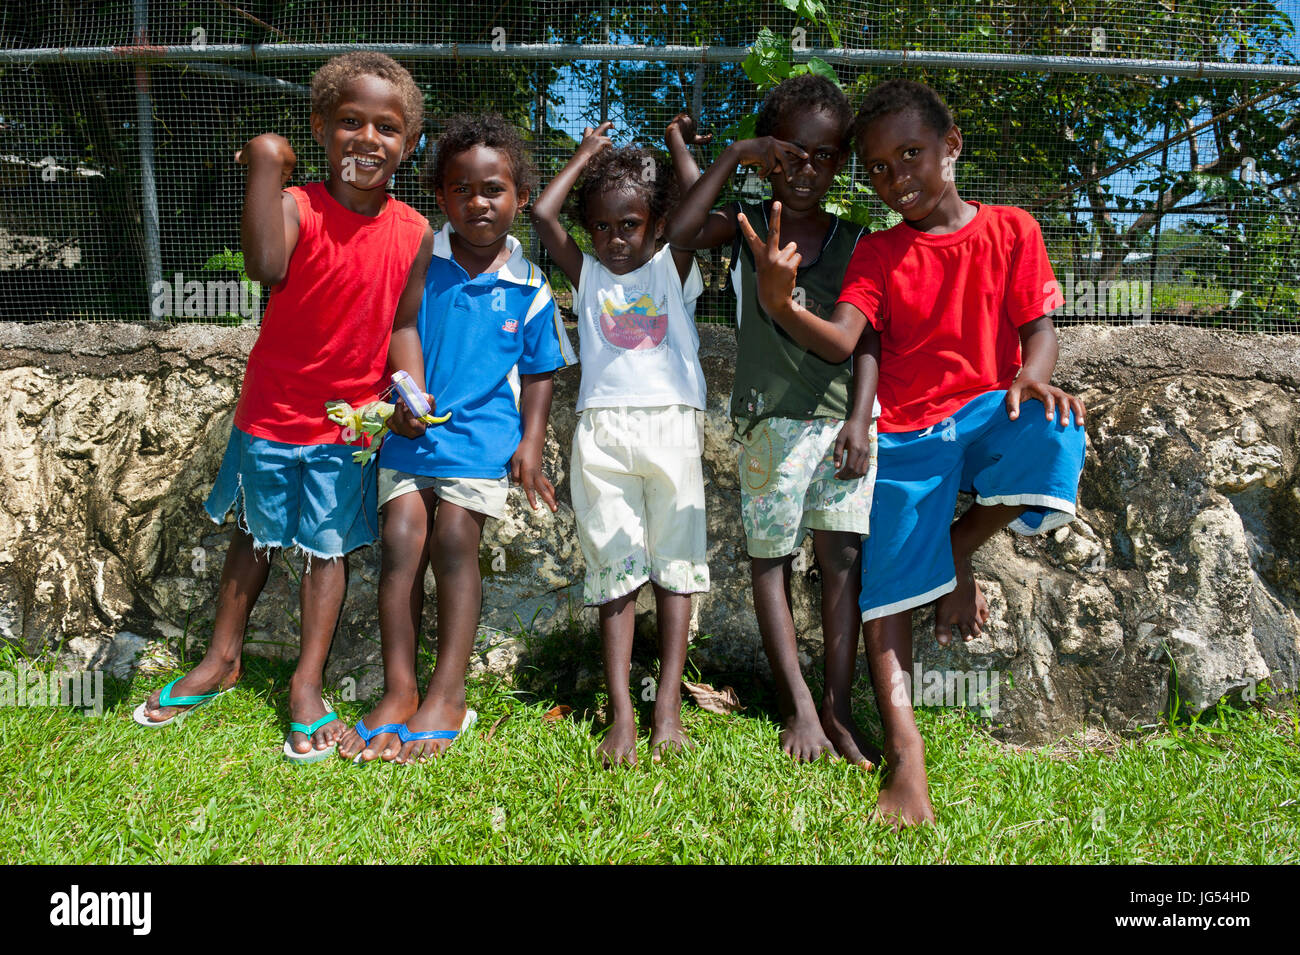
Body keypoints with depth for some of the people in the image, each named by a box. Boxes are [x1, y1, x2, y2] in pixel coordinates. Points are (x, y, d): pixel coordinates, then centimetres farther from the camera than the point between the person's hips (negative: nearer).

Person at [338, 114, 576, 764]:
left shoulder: (528, 285, 4)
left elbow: (539, 371, 9)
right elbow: (400, 326, 6)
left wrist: (531, 443, 0)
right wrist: (407, 391, -11)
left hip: (483, 432, -1)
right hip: (410, 427, 2)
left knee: (454, 539, -12)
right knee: (401, 539, -9)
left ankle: (447, 694, -1)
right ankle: (398, 691, 1)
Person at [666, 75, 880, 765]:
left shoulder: (853, 241, 11)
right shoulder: (746, 225, 7)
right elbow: (677, 234, -14)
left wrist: (860, 417, -4)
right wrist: (732, 156, -9)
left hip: (844, 418, 1)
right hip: (771, 417, -1)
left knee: (843, 556, -3)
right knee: (771, 558, 1)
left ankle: (838, 711, 5)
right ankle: (798, 708, 10)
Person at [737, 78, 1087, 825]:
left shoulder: (1009, 229, 8)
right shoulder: (877, 253, 9)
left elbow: (1038, 325, 4)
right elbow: (846, 342, -7)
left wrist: (1033, 375, -20)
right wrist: (779, 303, -27)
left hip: (988, 412, 0)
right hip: (903, 433, 1)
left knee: (1055, 432, -34)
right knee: (887, 585, -10)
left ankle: (961, 550, -8)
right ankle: (905, 750, -8)